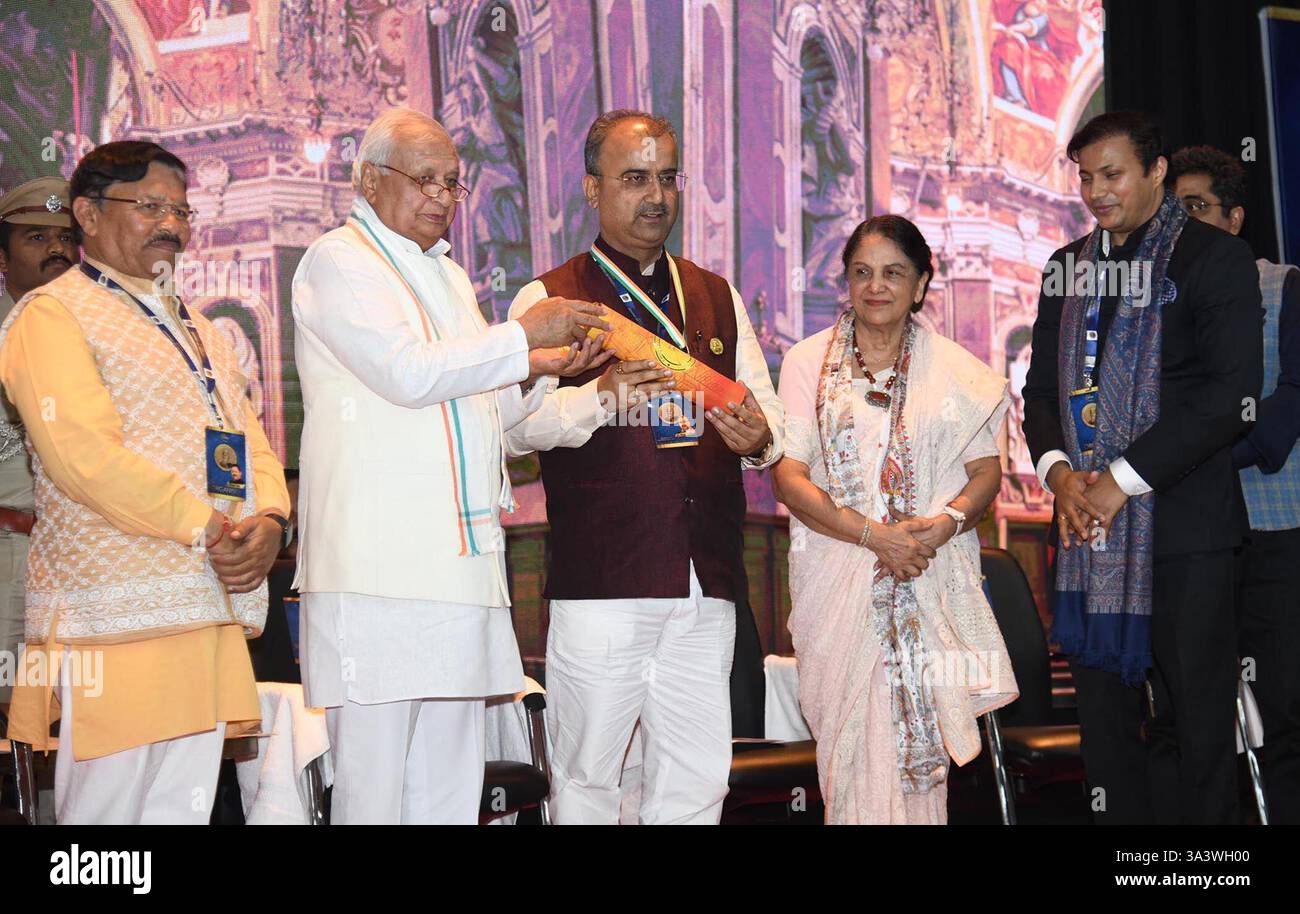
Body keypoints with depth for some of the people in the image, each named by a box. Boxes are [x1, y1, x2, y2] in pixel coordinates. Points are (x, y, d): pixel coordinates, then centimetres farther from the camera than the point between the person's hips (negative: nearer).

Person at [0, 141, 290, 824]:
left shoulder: (194, 327, 24)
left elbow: (250, 439, 18)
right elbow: (84, 455, -15)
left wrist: (266, 521, -4)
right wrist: (208, 529, -15)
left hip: (212, 607, 8)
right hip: (119, 613, -7)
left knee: (185, 808, 7)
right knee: (106, 809, -6)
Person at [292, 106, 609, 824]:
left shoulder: (448, 276, 25)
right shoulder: (338, 260, -1)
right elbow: (408, 372, -15)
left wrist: (532, 372, 9)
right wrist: (522, 336, -9)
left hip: (459, 564, 8)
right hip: (376, 569, -8)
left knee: (452, 784, 8)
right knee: (373, 784, -7)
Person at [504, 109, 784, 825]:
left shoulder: (719, 299, 21)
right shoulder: (550, 299, 5)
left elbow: (766, 408, 17)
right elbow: (513, 423, -7)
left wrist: (759, 437, -6)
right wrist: (602, 396, -22)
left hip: (707, 580, 4)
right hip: (599, 579, -4)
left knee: (696, 778, 5)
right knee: (587, 774, -1)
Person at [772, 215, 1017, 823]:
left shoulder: (954, 368, 9)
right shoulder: (808, 361, 4)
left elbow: (986, 471, 7)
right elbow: (789, 476, -2)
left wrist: (945, 524, -13)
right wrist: (874, 535, -13)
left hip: (935, 581, 1)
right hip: (838, 579, -1)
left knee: (922, 734, -2)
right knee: (851, 737, -5)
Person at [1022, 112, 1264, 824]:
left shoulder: (1215, 258, -3)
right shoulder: (1067, 267, 15)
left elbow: (1229, 395, -12)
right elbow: (1042, 386, 16)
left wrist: (1122, 480, -15)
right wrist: (1057, 471, -4)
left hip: (1183, 529, -5)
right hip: (1087, 526, 5)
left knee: (1192, 724, -1)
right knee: (1105, 718, 9)